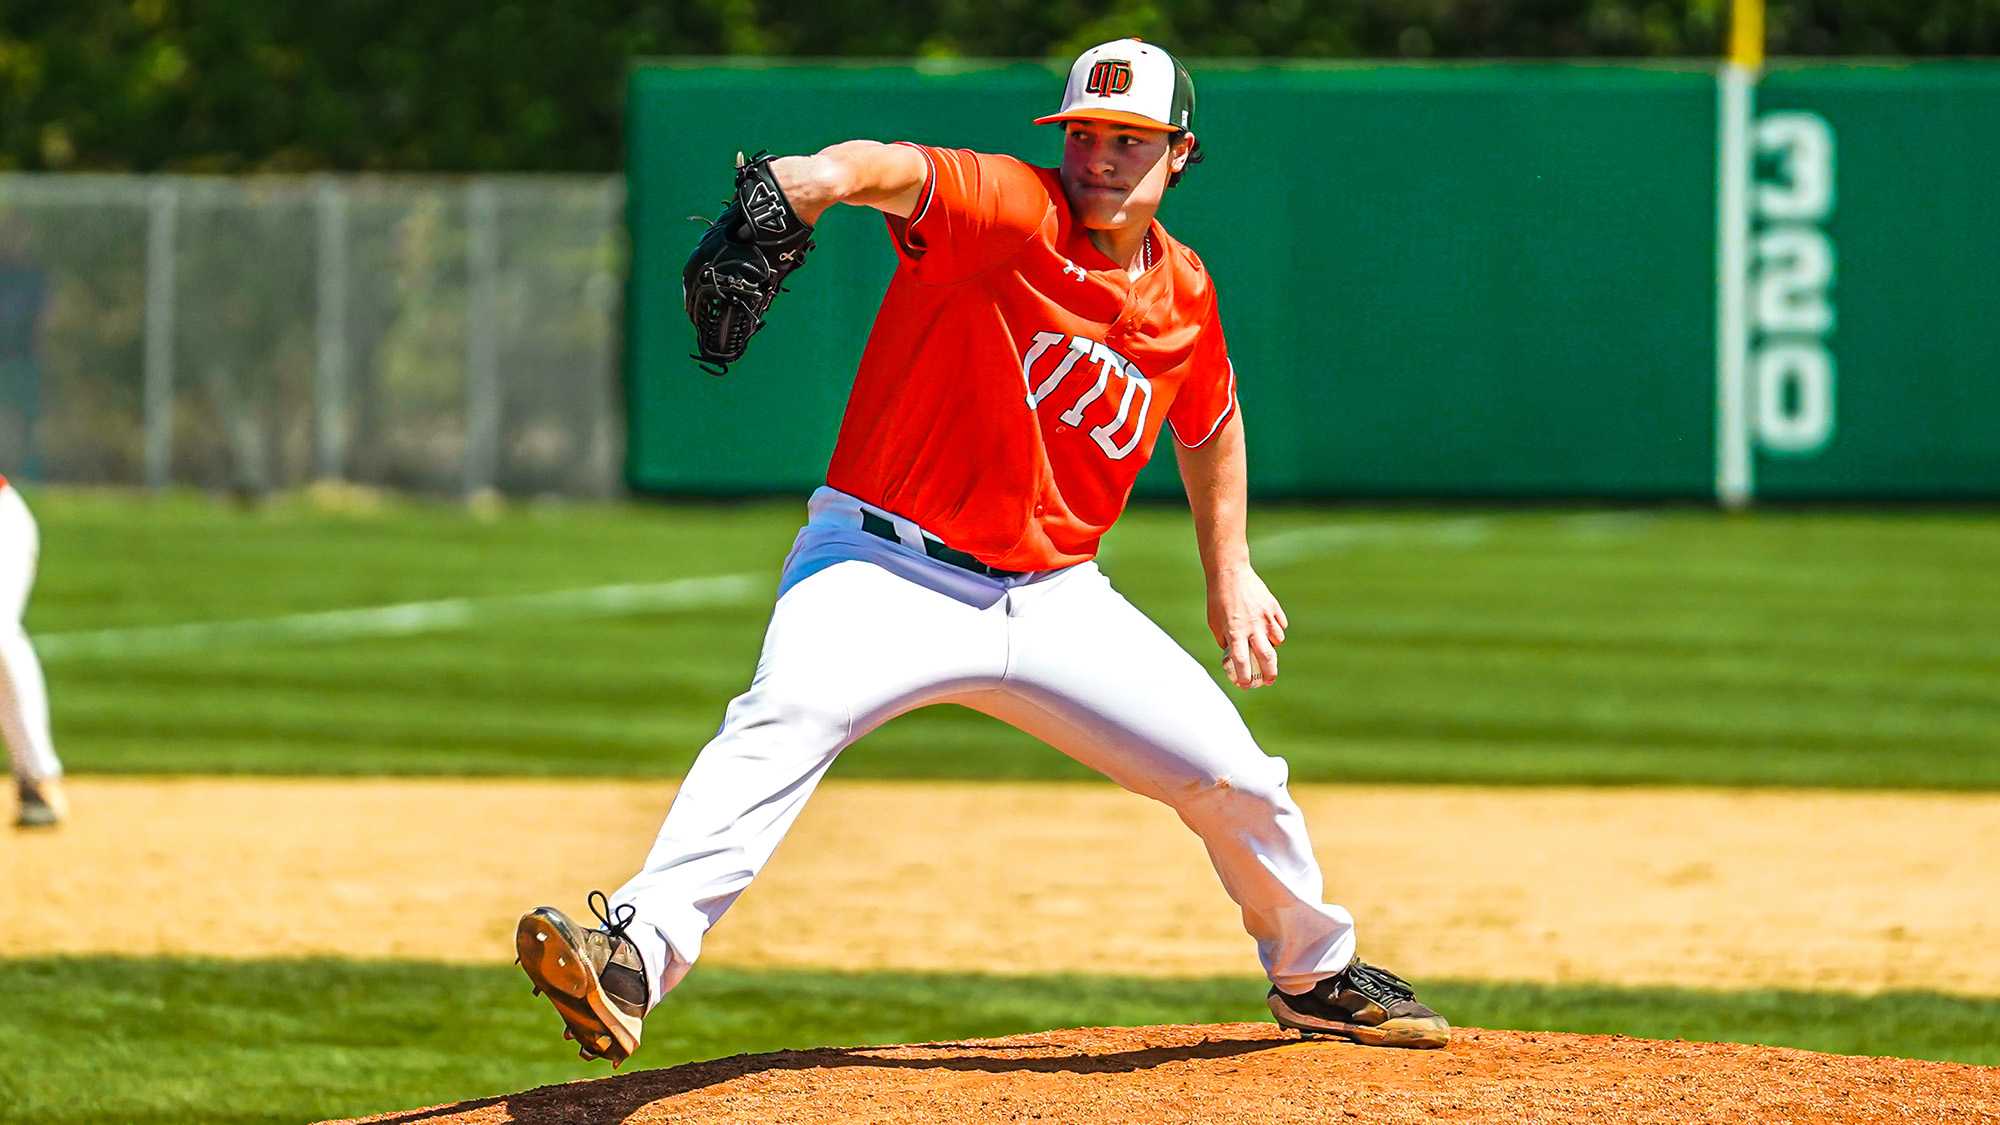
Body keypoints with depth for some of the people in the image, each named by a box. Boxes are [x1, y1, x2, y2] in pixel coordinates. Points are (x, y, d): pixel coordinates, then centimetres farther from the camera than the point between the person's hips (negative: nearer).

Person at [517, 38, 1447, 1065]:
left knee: (1229, 772, 4)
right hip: (887, 569, -5)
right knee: (789, 710, -34)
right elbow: (901, 172, -38)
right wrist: (827, 176, -60)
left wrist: (1229, 573, 23)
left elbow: (1209, 426, 28)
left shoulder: (1184, 296, 5)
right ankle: (634, 958, -46)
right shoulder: (1011, 212, -14)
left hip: (1053, 596, 6)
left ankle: (1318, 974, 33)